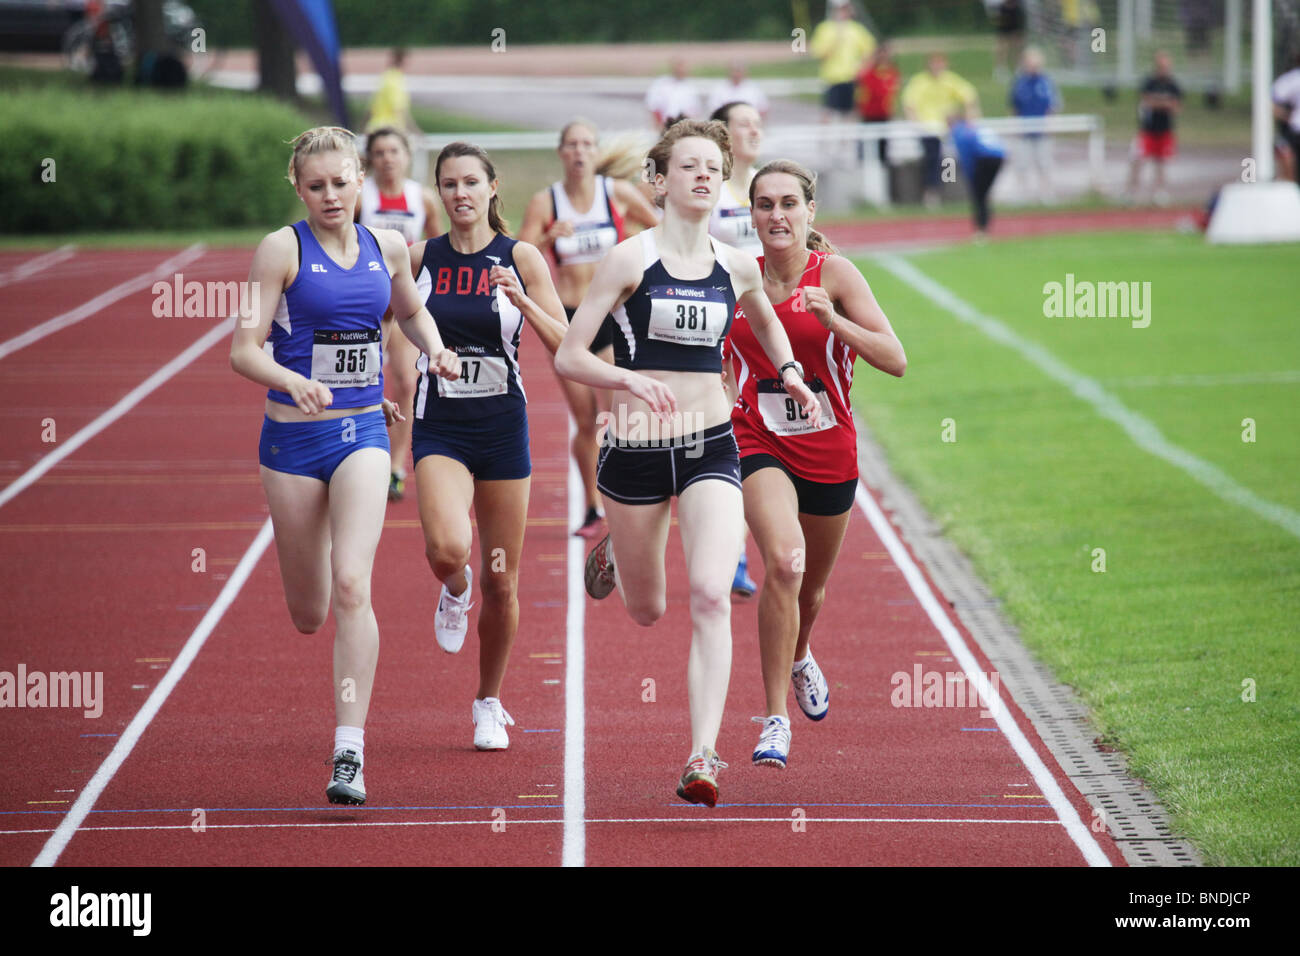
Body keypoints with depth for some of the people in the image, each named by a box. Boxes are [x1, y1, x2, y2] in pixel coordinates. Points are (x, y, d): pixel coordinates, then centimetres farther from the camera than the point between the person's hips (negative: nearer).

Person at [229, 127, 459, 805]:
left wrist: (435, 349, 5)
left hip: (363, 433, 1)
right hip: (294, 437, -1)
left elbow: (410, 310, 26)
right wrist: (294, 383, -30)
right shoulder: (283, 249, -7)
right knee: (308, 615, 10)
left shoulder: (386, 248, 4)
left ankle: (349, 751, -19)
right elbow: (243, 350, -12)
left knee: (351, 585, -18)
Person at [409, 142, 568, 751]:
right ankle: (455, 590, 11)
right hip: (439, 429, 0)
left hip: (503, 427, 0)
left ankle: (489, 703, 25)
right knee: (446, 549, -27)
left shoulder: (520, 259, -2)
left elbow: (563, 346, -7)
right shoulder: (419, 259, 1)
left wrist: (521, 300, -22)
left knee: (501, 582, 5)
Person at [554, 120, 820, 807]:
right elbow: (567, 357, -8)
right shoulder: (630, 259, -8)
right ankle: (614, 555, 53)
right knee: (646, 611, 15)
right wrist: (629, 378, -26)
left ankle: (703, 758, -20)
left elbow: (765, 321, 28)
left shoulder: (737, 268, 4)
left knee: (711, 597, -19)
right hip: (636, 449, -1)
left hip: (711, 448, 1)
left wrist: (788, 373, 10)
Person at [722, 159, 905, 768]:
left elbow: (895, 361, -16)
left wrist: (832, 320, -27)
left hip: (828, 449, 1)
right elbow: (717, 357, 18)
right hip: (757, 443, -1)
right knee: (784, 562, -27)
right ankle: (775, 719, -21)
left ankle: (799, 657, 57)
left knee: (811, 586, 19)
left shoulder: (834, 273, -9)